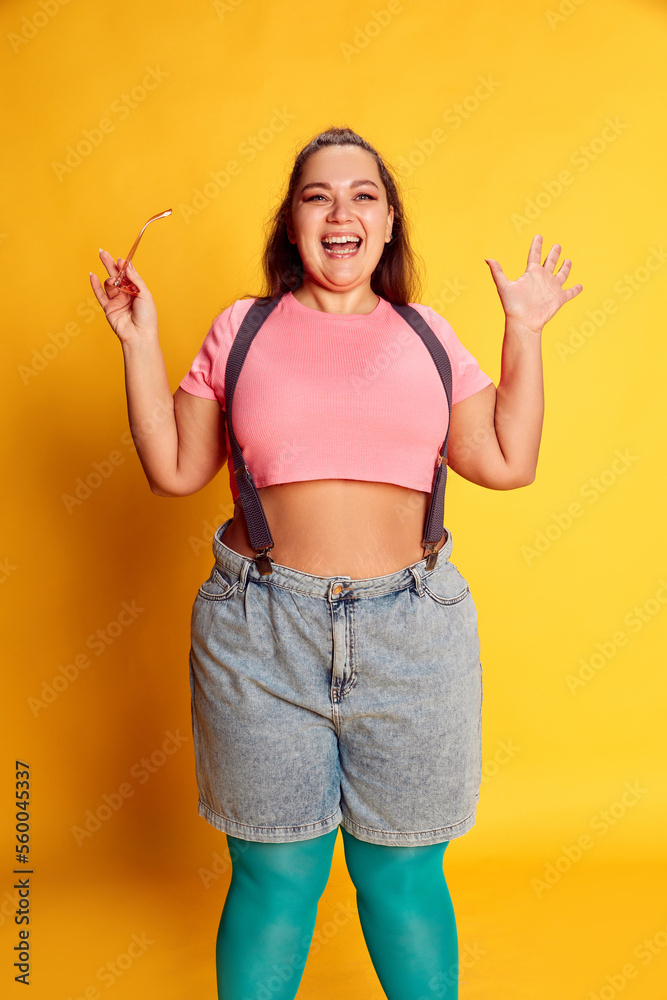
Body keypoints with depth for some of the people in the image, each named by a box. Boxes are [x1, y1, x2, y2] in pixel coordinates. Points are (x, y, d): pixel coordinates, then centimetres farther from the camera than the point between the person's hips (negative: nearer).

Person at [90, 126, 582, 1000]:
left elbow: (508, 462, 4)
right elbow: (174, 470, 5)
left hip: (411, 631, 1)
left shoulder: (427, 335, 9)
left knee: (405, 876, 13)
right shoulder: (242, 328, 6)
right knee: (275, 876, 11)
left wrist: (525, 329, 6)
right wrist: (140, 343, 2)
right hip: (262, 633, -1)